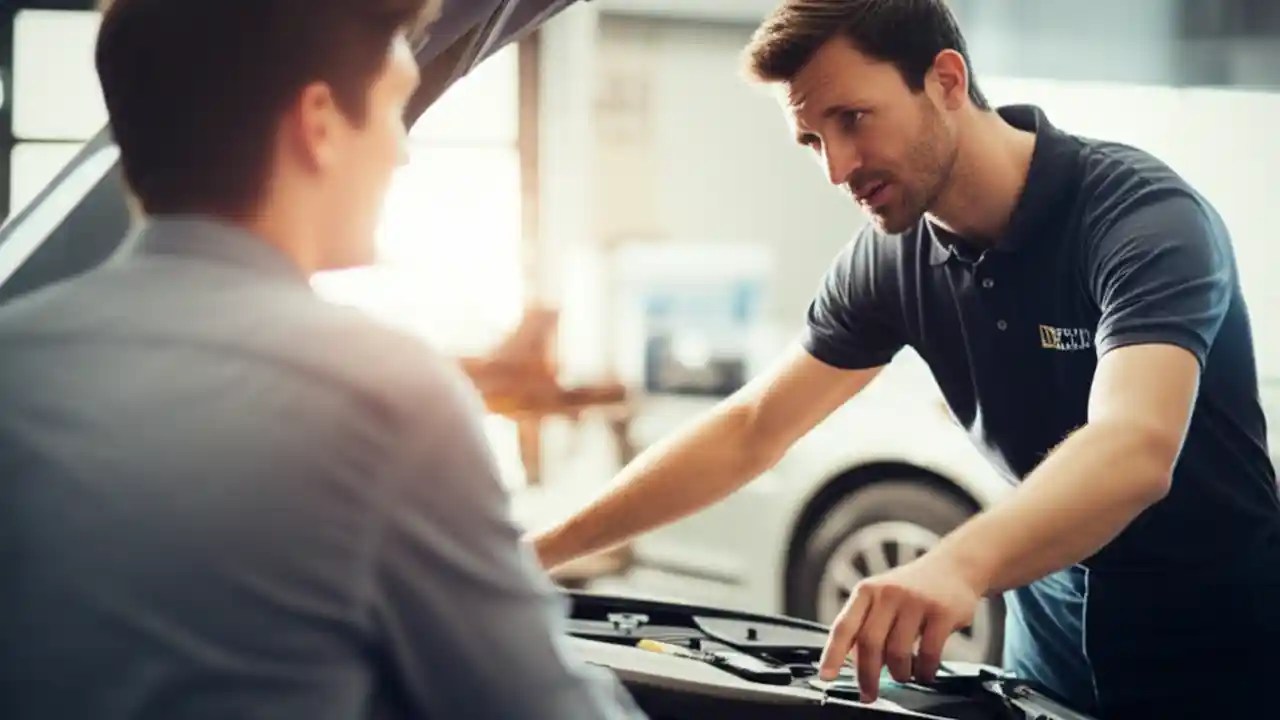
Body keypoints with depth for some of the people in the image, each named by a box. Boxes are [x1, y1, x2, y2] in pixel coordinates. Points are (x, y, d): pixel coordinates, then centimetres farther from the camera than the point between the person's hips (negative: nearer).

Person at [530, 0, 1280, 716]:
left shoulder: (1144, 215, -25)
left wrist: (957, 565, -60)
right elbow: (750, 431, -1)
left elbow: (1134, 449, -42)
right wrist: (542, 550, -8)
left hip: (1217, 648, -5)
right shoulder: (892, 258, -6)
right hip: (1054, 626, 5)